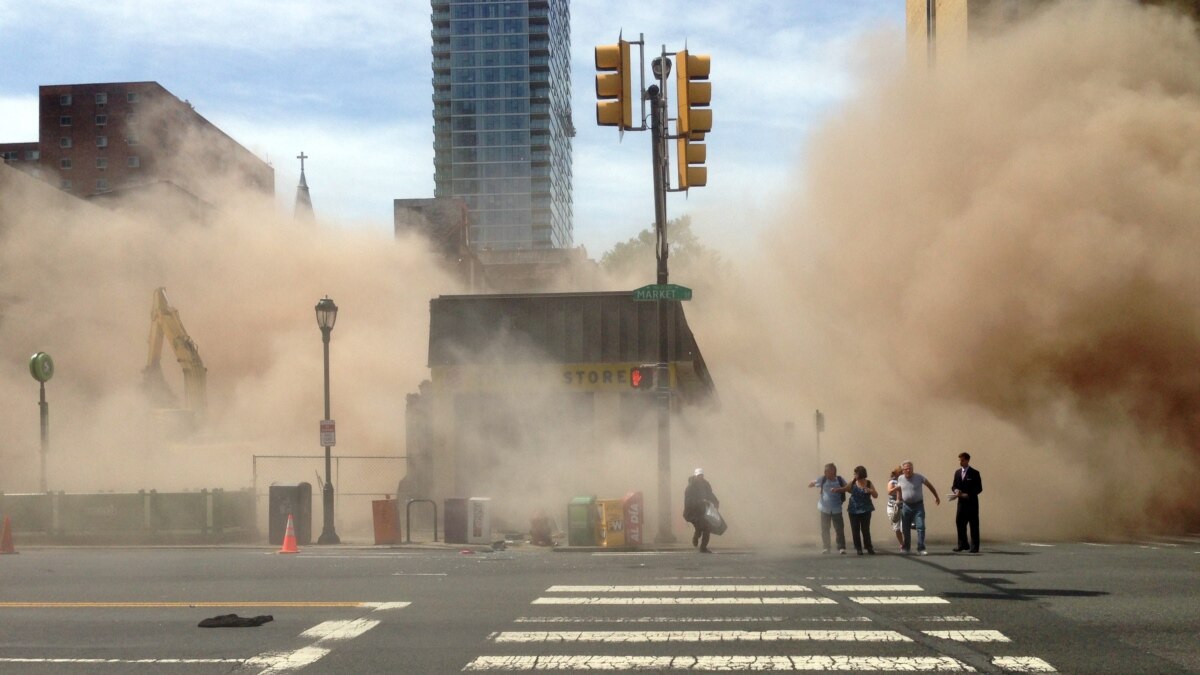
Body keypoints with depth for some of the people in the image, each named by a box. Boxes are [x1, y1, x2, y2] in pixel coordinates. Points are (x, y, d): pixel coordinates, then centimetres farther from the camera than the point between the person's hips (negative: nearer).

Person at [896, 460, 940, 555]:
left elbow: (930, 485, 4)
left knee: (920, 527, -12)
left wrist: (936, 497, 10)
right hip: (906, 506, 3)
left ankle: (921, 549, -11)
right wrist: (899, 500, 11)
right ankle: (906, 547, 25)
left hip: (918, 505, -3)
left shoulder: (919, 477, -8)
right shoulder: (900, 478, 0)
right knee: (906, 528, 9)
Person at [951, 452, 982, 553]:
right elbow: (954, 486, 15)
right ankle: (962, 545, 14)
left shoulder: (974, 473, -6)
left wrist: (967, 495, -18)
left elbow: (979, 488, -8)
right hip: (961, 502, 5)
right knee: (959, 522, 4)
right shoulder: (957, 473, 11)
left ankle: (974, 547, 3)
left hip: (971, 502, -5)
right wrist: (956, 490, -9)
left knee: (974, 524, -1)